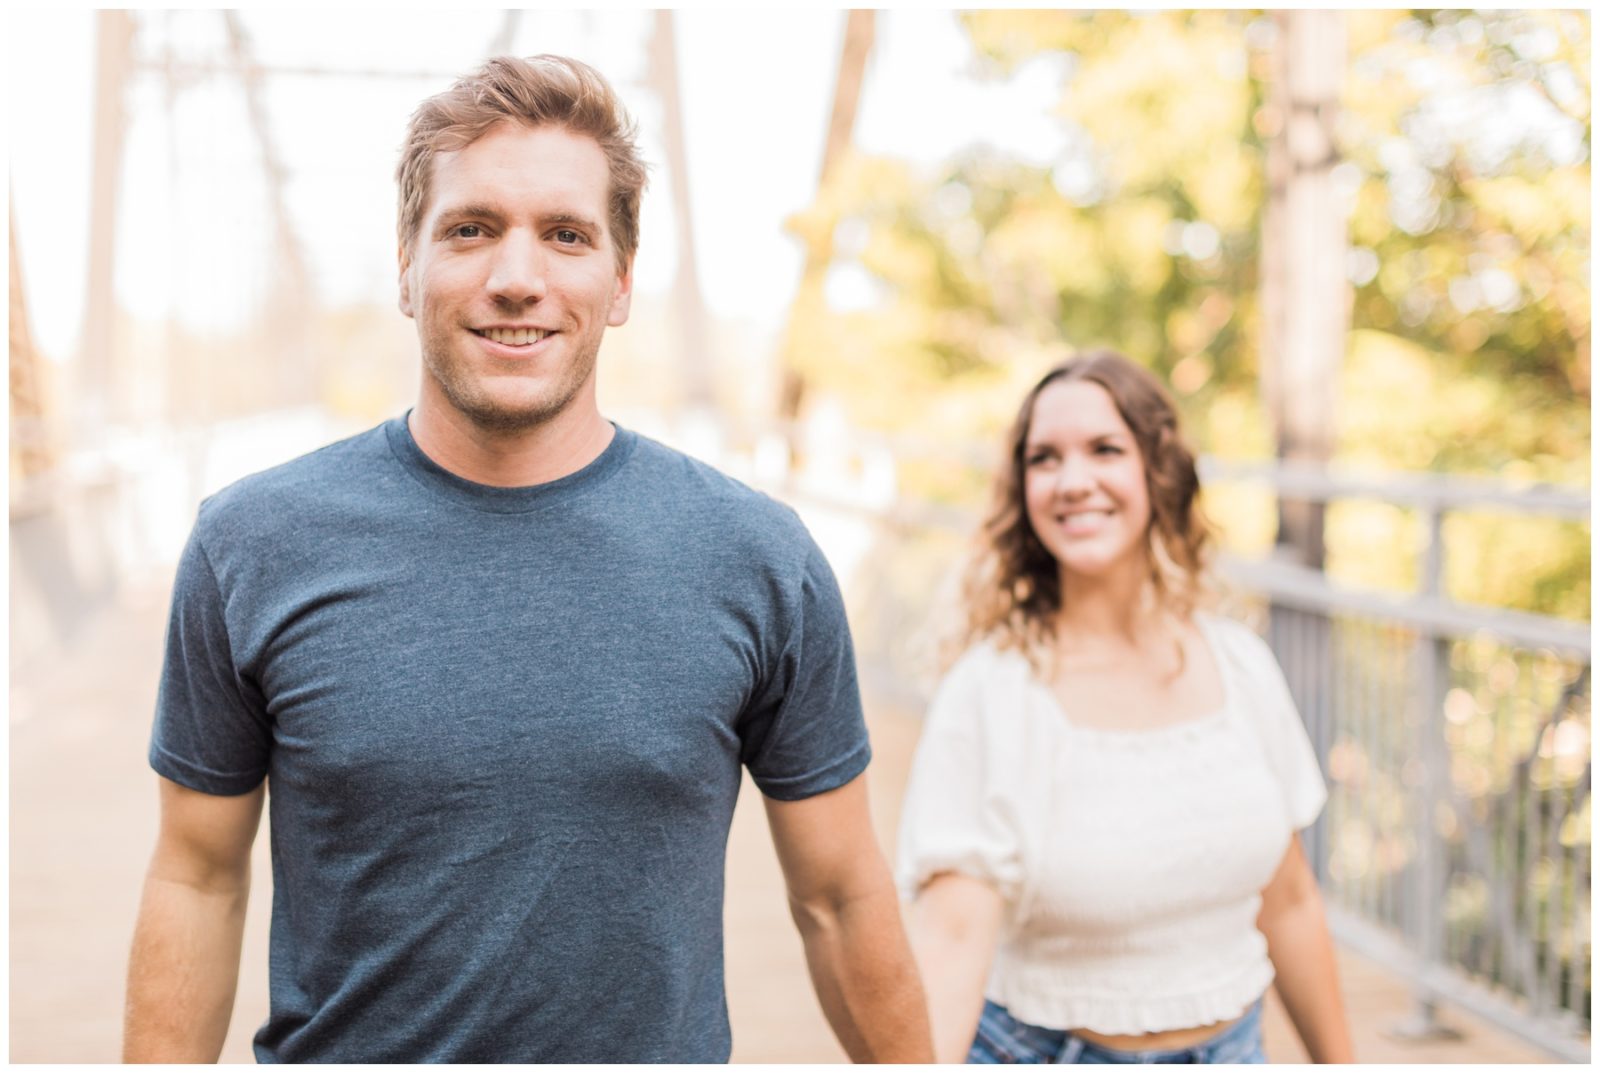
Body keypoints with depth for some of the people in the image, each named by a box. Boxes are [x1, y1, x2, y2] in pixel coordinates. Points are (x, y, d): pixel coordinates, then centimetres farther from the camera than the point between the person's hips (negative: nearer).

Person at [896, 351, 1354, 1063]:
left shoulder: (1241, 667, -2)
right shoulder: (988, 692, -16)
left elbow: (1287, 903, 7)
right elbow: (952, 935, -24)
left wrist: (1339, 1063, 13)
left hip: (1228, 1047, 4)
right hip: (1043, 1051, -4)